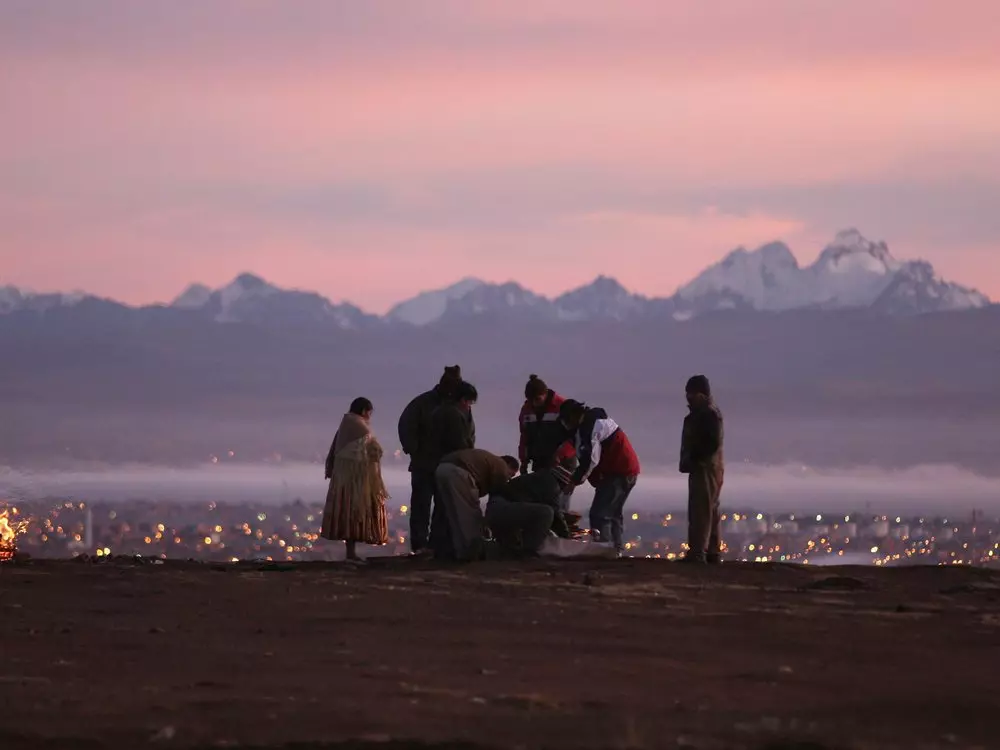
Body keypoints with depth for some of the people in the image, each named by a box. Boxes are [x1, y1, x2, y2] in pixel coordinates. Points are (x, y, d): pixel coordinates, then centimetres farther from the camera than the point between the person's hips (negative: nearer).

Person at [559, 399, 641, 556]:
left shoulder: (588, 427, -14)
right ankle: (615, 552, 22)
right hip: (628, 471, 11)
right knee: (613, 514, 20)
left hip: (617, 473, -11)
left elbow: (590, 459, -19)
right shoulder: (597, 419, 20)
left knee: (599, 514, -13)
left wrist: (574, 480, -9)